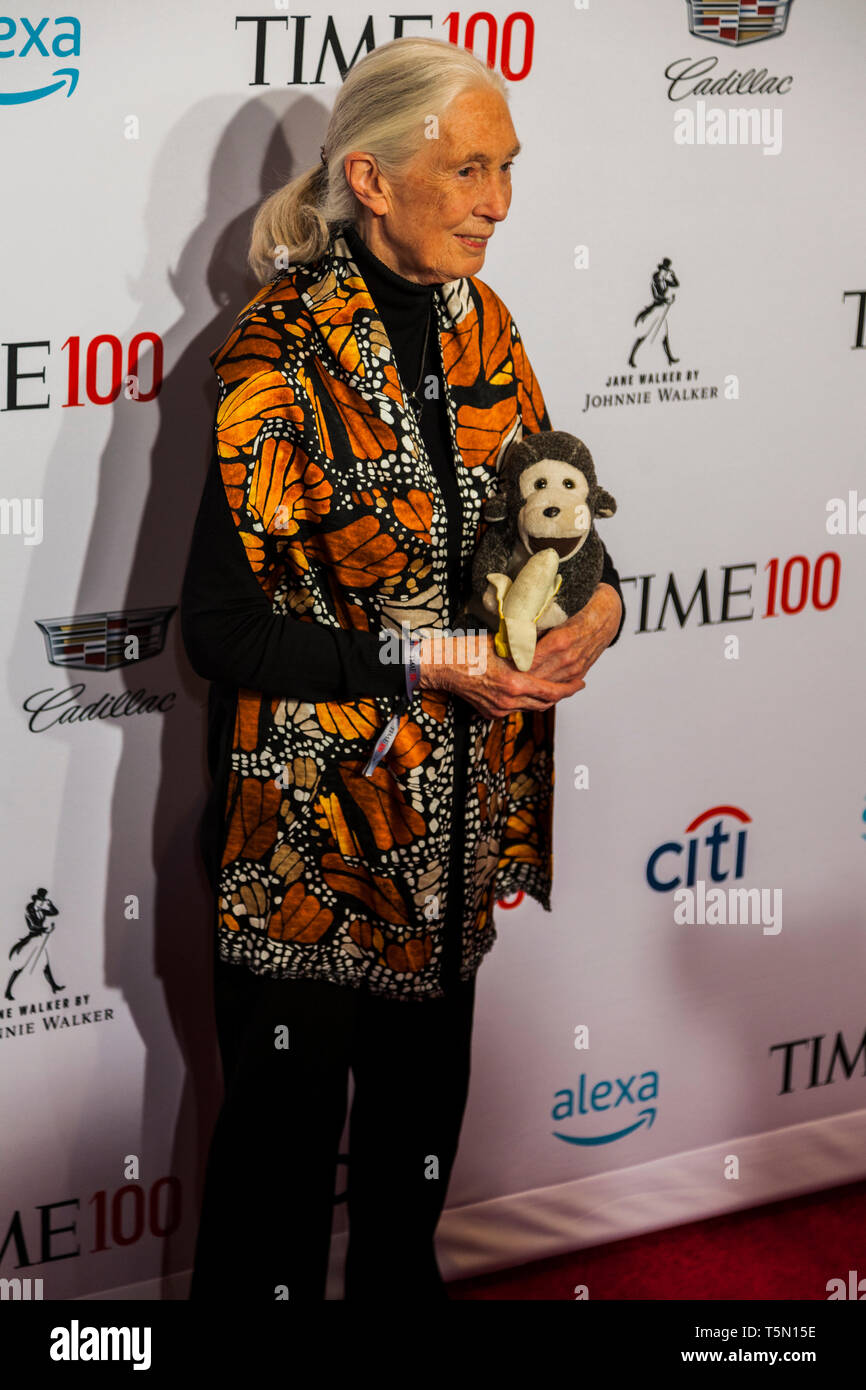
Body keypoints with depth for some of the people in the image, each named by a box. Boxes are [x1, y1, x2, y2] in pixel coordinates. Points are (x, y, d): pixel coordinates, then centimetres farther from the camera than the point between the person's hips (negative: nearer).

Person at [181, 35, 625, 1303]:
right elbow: (222, 627, -19)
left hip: (460, 812, 7)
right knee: (287, 1114, 8)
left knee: (425, 1091, 23)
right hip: (314, 819, -7)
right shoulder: (284, 363, -19)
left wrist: (597, 597, -7)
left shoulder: (482, 324, 2)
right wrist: (422, 661, -24)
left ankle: (402, 1280, 45)